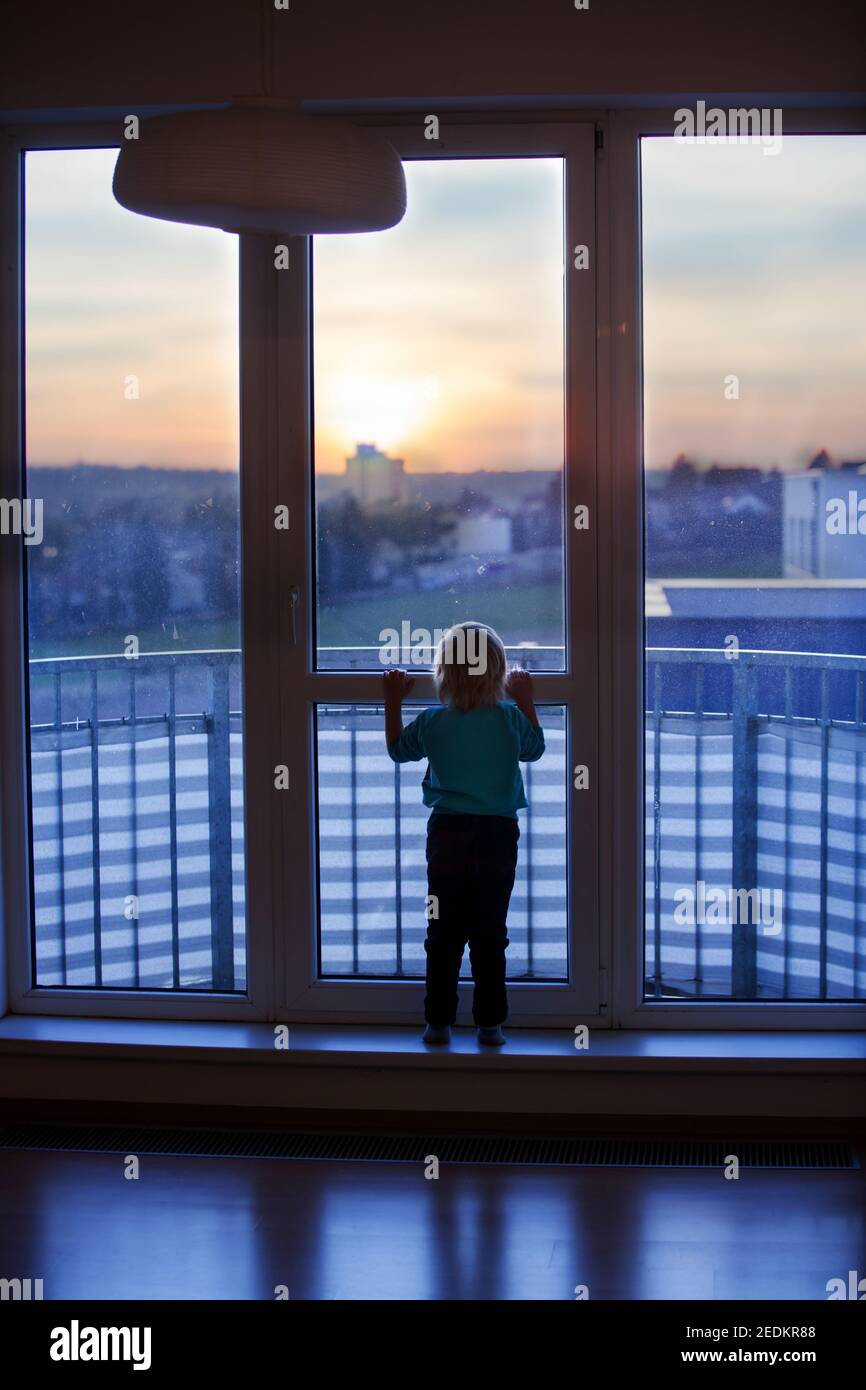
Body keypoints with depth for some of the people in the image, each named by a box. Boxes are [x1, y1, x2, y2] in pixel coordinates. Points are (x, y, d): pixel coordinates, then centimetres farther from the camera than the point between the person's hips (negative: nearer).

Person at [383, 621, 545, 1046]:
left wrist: (393, 700, 24)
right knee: (490, 935, 5)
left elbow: (397, 749, 15)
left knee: (444, 934, 8)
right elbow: (535, 749, 15)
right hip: (497, 835, 0)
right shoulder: (511, 718, -7)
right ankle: (490, 1023, 7)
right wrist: (526, 699, 24)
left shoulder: (431, 723, -5)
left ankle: (438, 1022, 11)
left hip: (447, 835, 1)